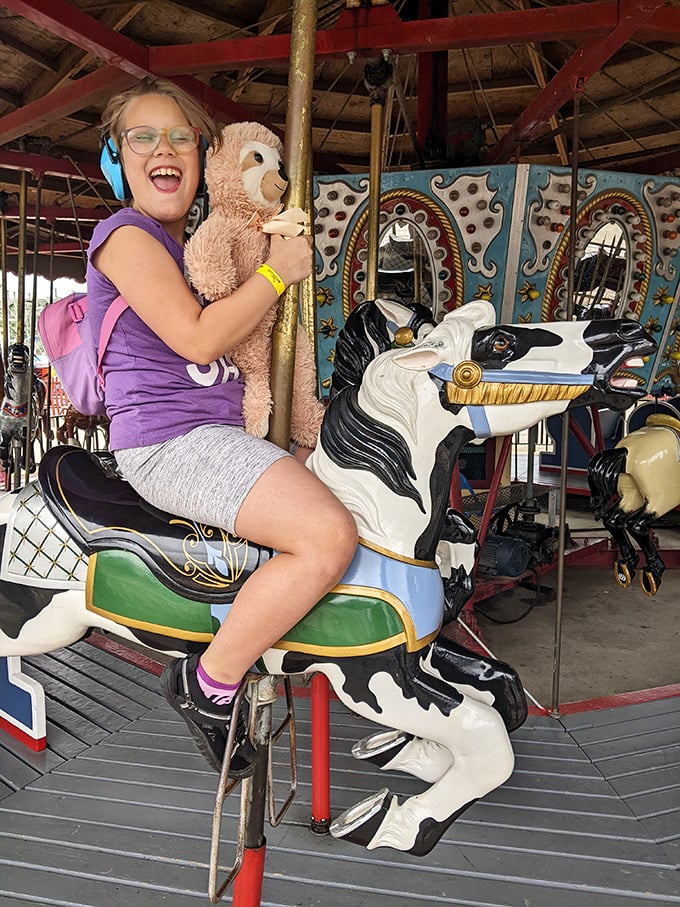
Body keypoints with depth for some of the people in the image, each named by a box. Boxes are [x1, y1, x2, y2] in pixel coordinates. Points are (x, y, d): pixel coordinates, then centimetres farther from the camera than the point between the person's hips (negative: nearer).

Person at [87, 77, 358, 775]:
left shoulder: (190, 245, 22)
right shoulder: (127, 235, -6)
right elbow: (199, 338, -18)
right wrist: (277, 270, -9)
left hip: (222, 431, 10)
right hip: (169, 441, -10)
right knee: (330, 535, -27)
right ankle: (208, 684, -11)